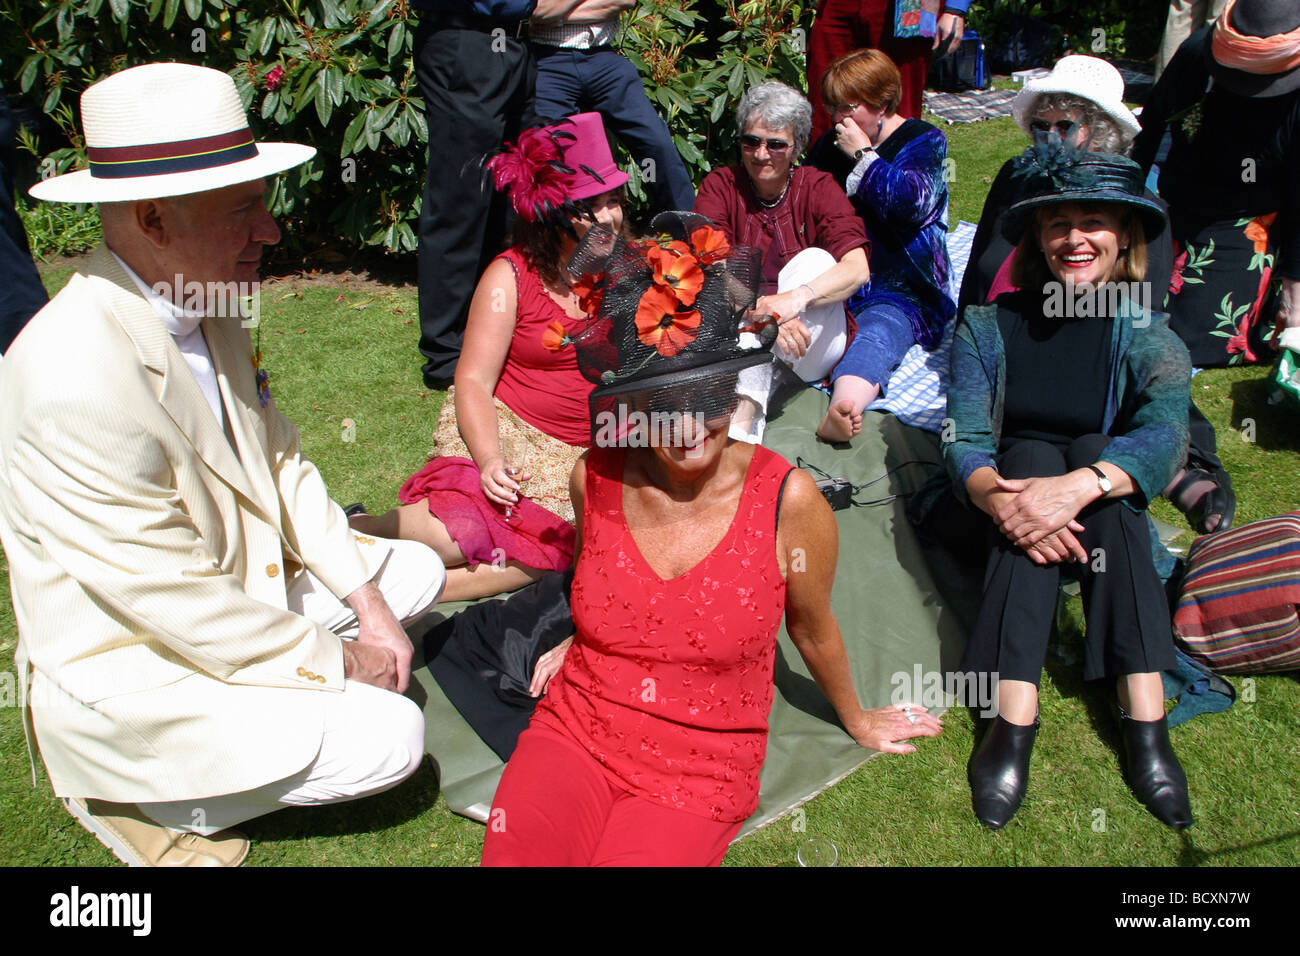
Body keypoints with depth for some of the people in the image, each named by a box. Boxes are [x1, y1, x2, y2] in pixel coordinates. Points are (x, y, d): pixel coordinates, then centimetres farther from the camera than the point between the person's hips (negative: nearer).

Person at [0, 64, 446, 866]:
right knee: (388, 739, -17)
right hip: (129, 670, -9)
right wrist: (335, 663, -15)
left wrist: (368, 604, -2)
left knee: (415, 572, 12)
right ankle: (141, 794, 5)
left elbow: (278, 457, 4)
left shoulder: (205, 305, -6)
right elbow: (172, 599, -28)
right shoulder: (81, 382, -33)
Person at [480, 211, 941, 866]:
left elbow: (810, 628, 3)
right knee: (514, 853, -20)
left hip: (700, 774, -2)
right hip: (574, 732, 2)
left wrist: (857, 721, 18)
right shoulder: (595, 477, -7)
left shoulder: (788, 501, -16)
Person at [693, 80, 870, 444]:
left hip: (810, 349, 0)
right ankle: (746, 413, -42)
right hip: (737, 337, 0)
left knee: (814, 261, -24)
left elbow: (858, 268, -15)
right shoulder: (720, 186, 1)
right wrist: (763, 314, -33)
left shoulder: (818, 188, 1)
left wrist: (796, 298, -34)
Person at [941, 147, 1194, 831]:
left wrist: (1079, 486, -46)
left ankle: (1144, 715, -37)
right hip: (990, 506, 0)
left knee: (1094, 458, -28)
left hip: (1106, 520, 1)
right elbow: (962, 442, -16)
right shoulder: (987, 326, -5)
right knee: (1033, 455, -30)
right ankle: (1014, 718, -42)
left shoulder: (1146, 338, -5)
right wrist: (998, 496, -40)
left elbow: (1166, 433, -25)